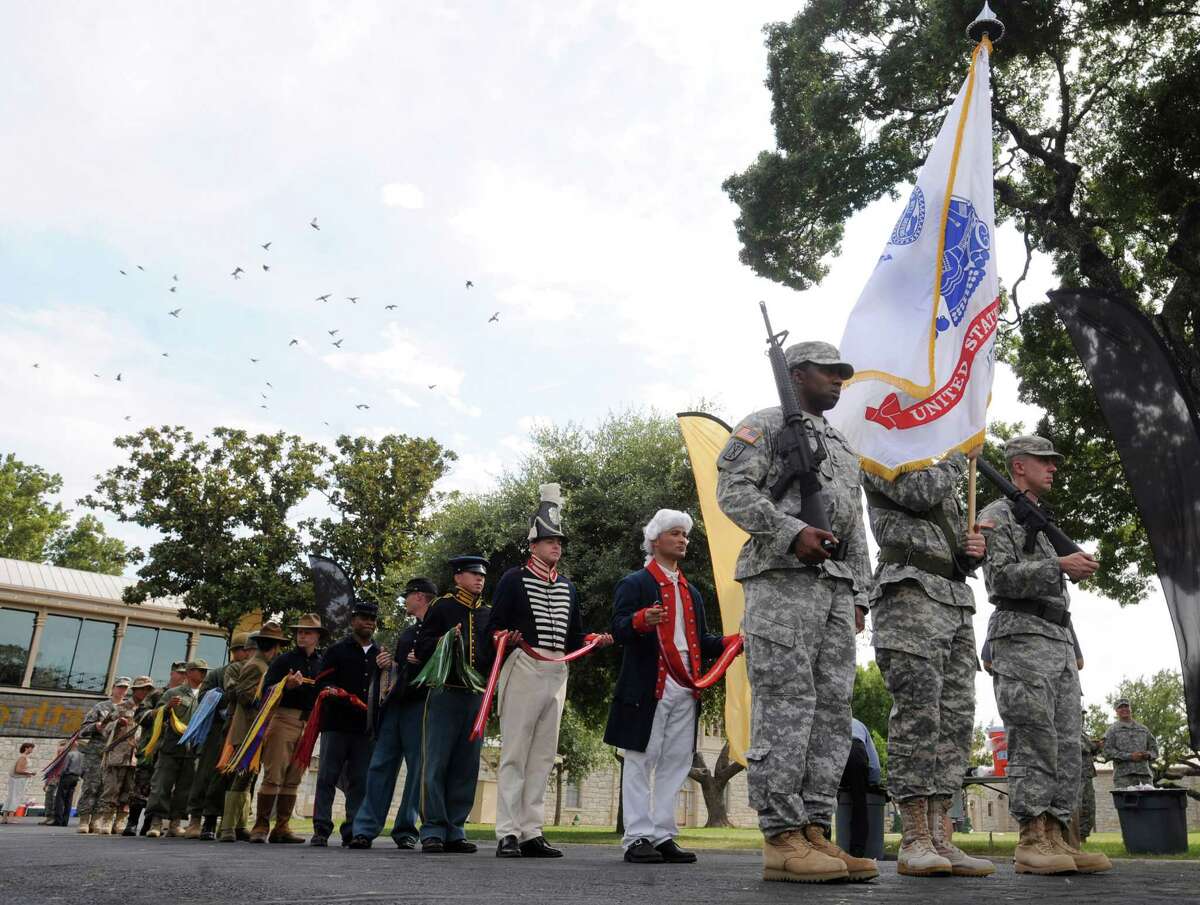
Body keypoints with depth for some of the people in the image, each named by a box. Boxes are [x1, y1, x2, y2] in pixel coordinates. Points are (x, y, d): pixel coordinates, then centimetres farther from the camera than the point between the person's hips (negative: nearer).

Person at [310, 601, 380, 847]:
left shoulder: (381, 655, 16)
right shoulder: (336, 651, 7)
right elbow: (323, 684, -2)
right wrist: (348, 701, -15)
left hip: (366, 728, 3)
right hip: (336, 725, -3)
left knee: (360, 781, 2)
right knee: (327, 777, -1)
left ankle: (352, 830, 7)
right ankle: (321, 829, 4)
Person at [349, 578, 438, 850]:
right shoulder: (406, 633, 25)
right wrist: (387, 665, 9)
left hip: (421, 704, -7)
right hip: (395, 704, 7)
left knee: (418, 769, -1)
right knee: (380, 766, 2)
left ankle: (405, 830, 7)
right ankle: (365, 829, 4)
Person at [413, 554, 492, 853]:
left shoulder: (488, 614, 17)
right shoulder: (442, 607, 3)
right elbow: (421, 648, -1)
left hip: (476, 697, 5)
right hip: (445, 693, -5)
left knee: (466, 767, 5)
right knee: (436, 764, -3)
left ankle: (454, 831, 12)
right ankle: (432, 831, 3)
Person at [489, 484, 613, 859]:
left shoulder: (567, 588, 18)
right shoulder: (514, 579, 0)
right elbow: (493, 627, -4)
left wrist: (595, 641, 1)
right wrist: (504, 638, -24)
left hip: (557, 674, 6)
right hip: (523, 669, -6)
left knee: (543, 757, 8)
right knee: (514, 754, -4)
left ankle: (532, 833, 14)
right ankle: (508, 834, 0)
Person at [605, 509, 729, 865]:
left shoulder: (692, 592, 25)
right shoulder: (634, 584, 4)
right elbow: (619, 629, -8)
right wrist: (642, 620, -29)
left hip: (686, 685, 7)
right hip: (648, 685, -6)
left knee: (675, 762, 7)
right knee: (641, 759, -2)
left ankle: (664, 836, 14)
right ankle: (638, 838, 3)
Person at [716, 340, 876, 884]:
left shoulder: (844, 448, 29)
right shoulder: (766, 425, 6)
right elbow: (733, 488, -9)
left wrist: (859, 594, 15)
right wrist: (793, 532, -19)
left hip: (836, 586, 8)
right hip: (782, 577, -8)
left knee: (832, 709, 2)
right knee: (785, 705, -12)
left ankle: (814, 831, 6)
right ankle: (782, 838, -9)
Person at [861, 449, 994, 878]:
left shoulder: (947, 477, 30)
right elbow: (917, 492, -14)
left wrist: (974, 549, 7)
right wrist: (961, 455, 2)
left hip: (957, 600, 8)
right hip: (910, 589, -8)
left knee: (956, 718, 1)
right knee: (918, 713, -14)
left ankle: (940, 838, 2)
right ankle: (914, 842, -12)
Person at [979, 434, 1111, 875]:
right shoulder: (998, 515, 1)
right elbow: (1000, 577, -12)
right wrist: (1060, 566, -17)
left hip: (1059, 641, 9)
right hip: (1021, 636, -9)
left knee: (1066, 743, 2)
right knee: (1034, 739, -13)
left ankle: (1056, 837, 2)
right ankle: (1031, 842, -12)